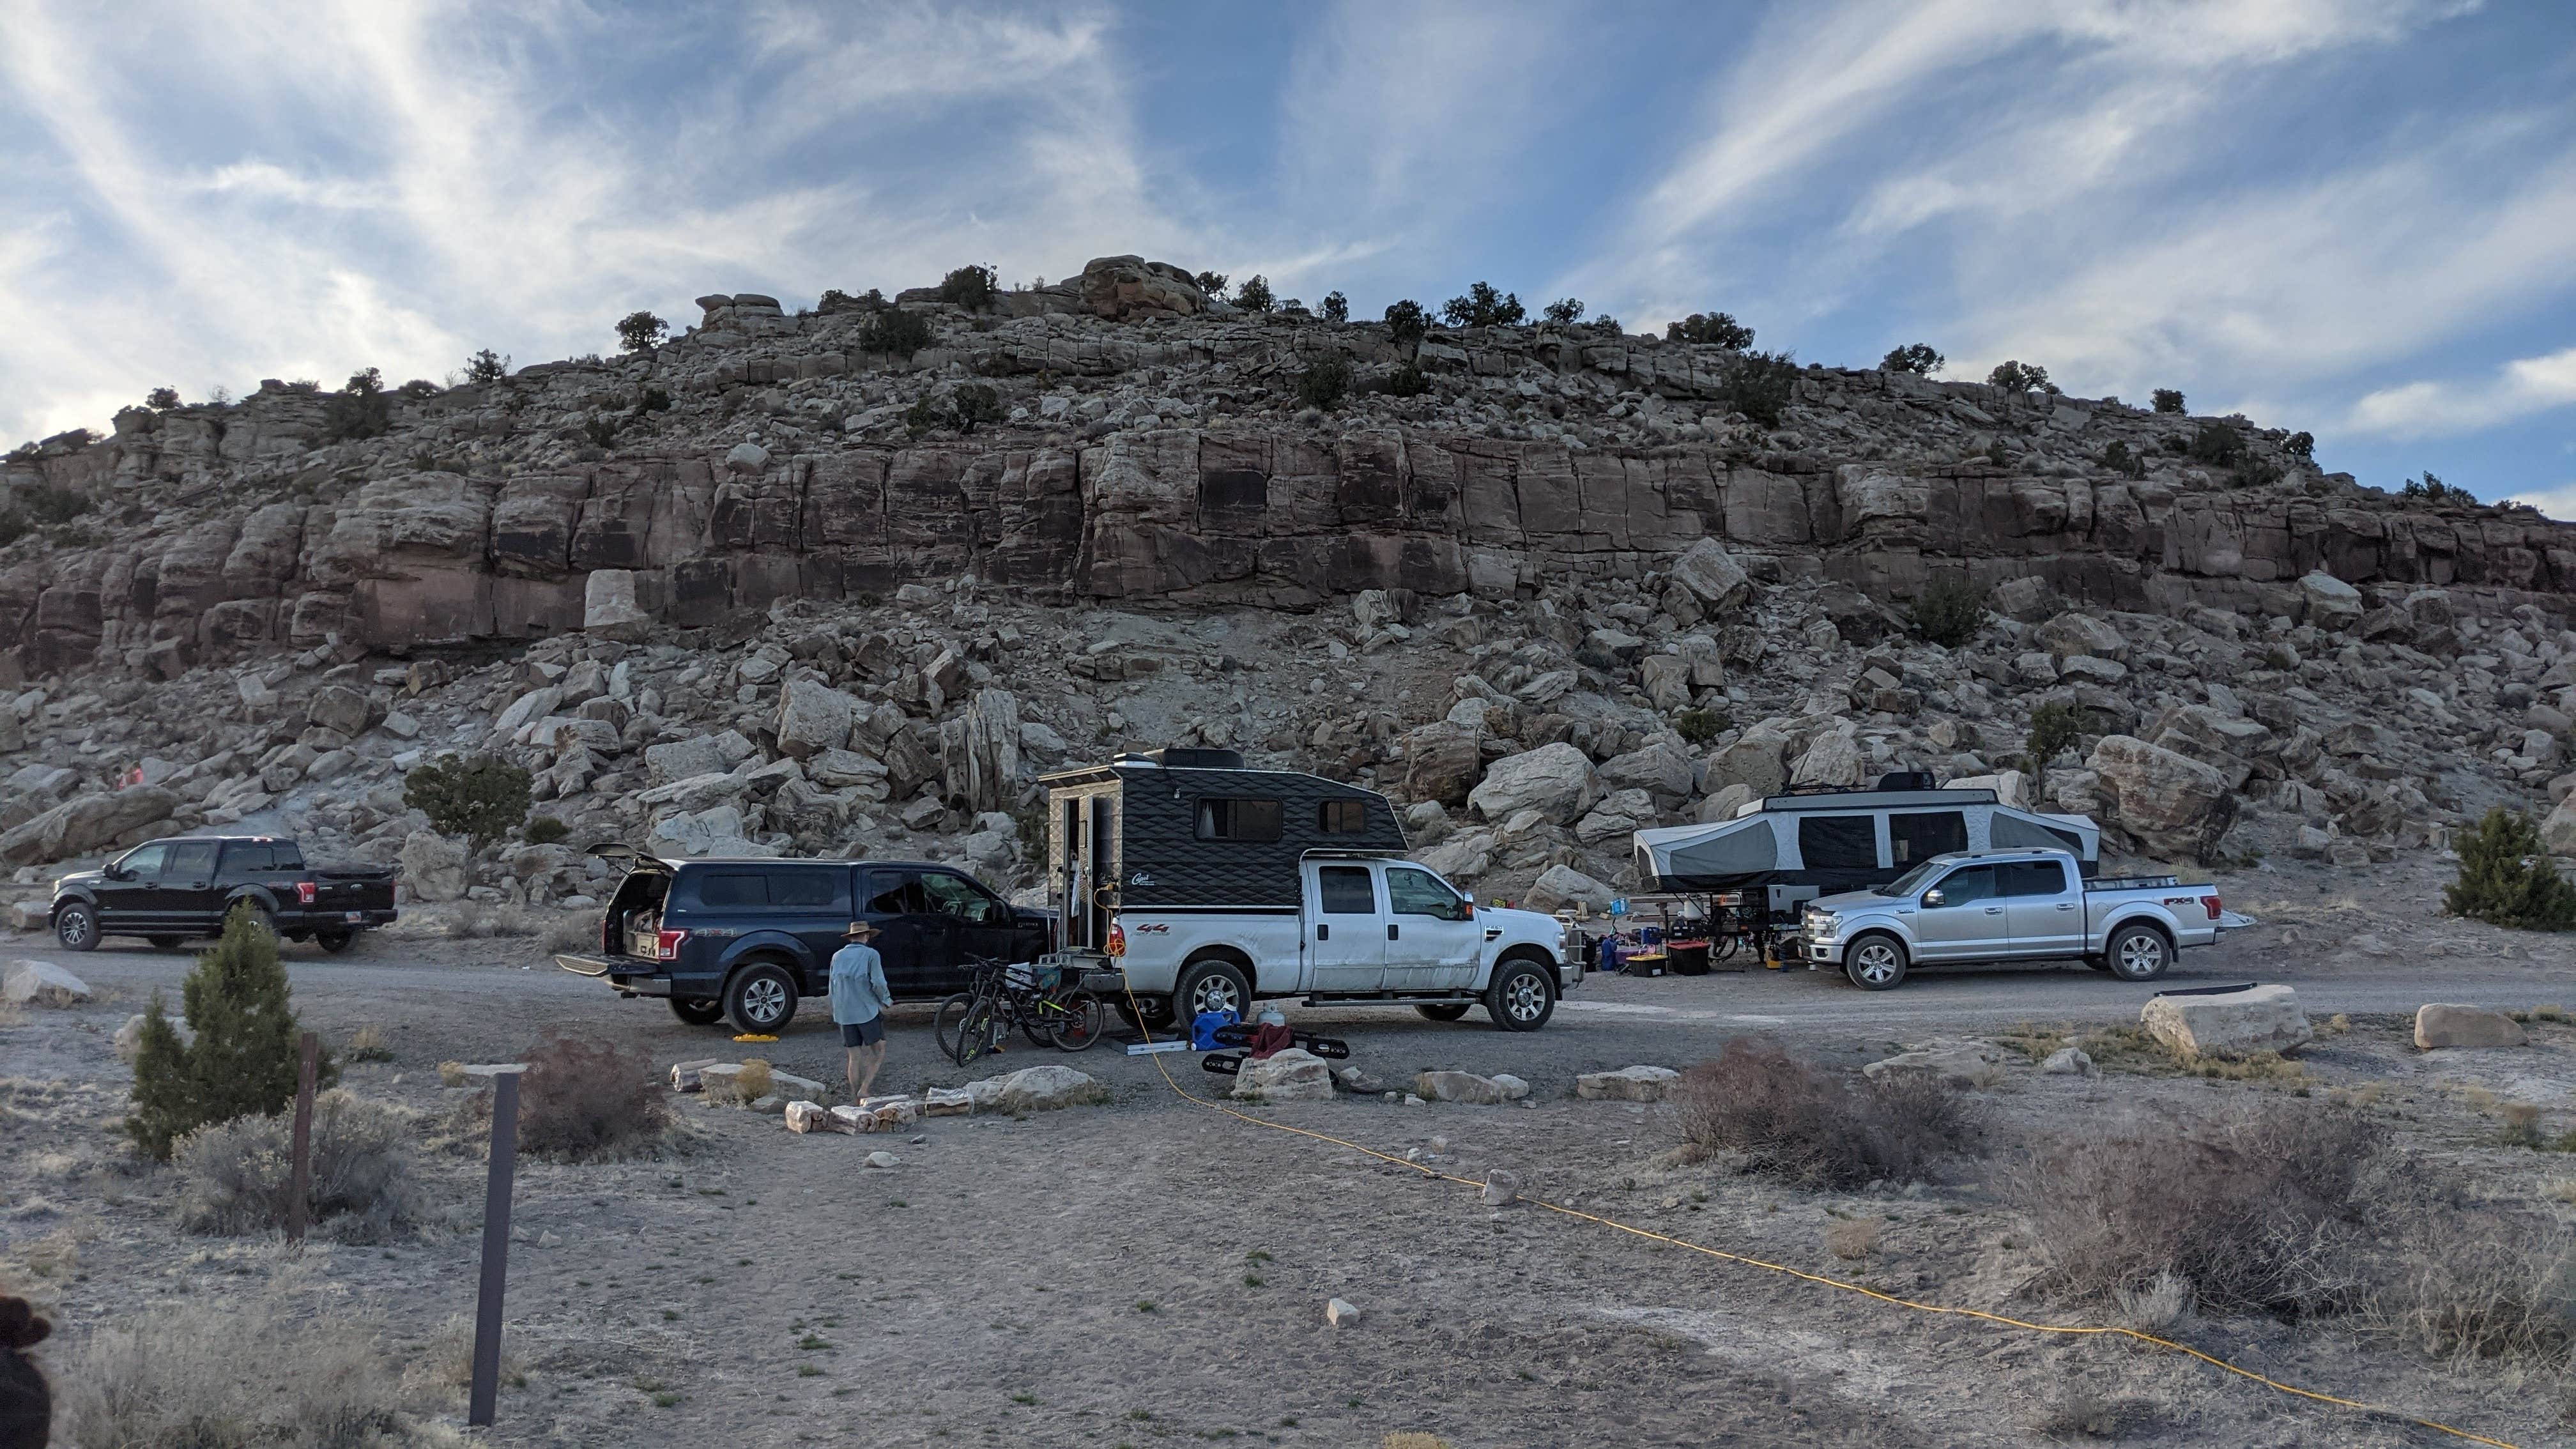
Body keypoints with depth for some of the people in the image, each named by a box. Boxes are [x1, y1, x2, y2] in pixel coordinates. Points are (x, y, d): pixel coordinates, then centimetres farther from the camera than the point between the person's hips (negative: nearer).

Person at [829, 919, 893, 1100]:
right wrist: (886, 1000, 6)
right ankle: (864, 1089, -8)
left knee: (854, 1057, 9)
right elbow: (878, 983, -12)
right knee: (879, 1052, 5)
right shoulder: (871, 955, -6)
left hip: (844, 1014, 5)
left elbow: (832, 988, 14)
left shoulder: (837, 956, 10)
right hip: (867, 1011, -5)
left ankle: (856, 1099, 8)